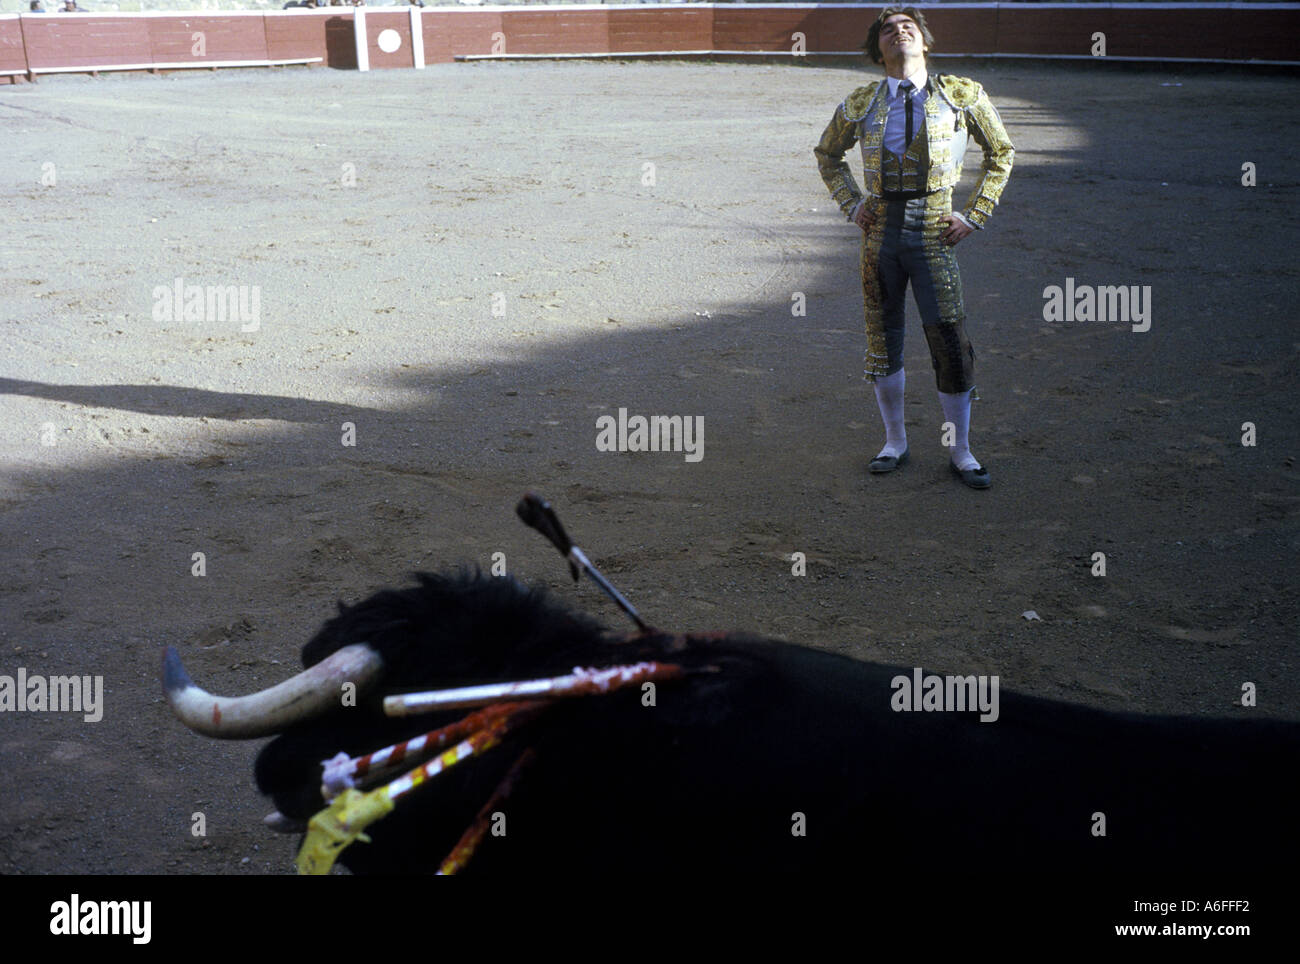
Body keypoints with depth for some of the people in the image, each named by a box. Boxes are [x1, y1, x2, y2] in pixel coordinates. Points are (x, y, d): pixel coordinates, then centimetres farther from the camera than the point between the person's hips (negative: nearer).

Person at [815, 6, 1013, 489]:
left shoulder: (963, 96, 2)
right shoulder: (861, 104, 5)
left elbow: (1001, 152, 14)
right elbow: (827, 154, 23)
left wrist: (974, 214, 5)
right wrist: (851, 204, 8)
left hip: (933, 233, -2)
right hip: (880, 231, 2)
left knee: (949, 341, -3)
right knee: (882, 339, 8)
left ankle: (961, 452, 13)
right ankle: (895, 442, 25)